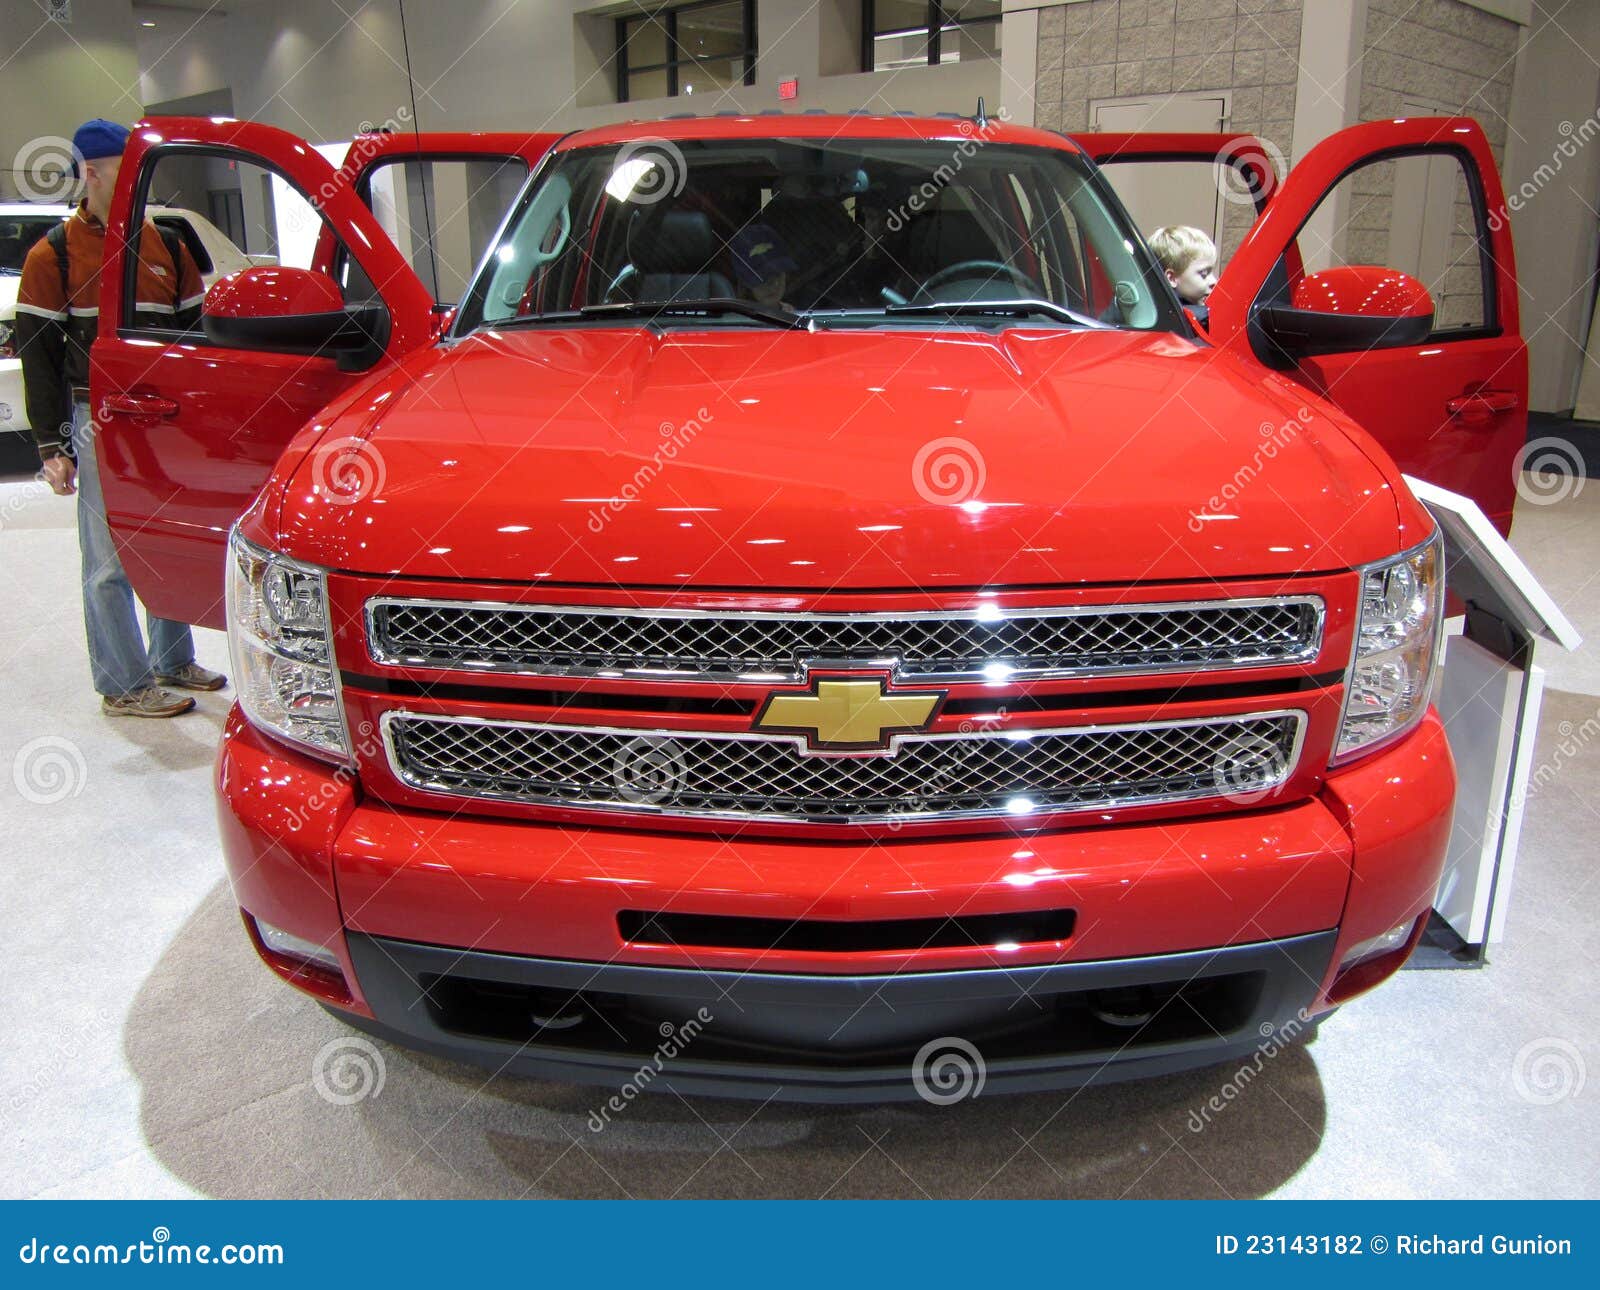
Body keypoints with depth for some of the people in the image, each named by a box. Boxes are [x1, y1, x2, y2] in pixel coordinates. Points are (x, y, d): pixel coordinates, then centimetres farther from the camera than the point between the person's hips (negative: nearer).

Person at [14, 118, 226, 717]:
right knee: (112, 560, -1)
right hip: (101, 422, -5)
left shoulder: (167, 246, 11)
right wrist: (51, 445, -8)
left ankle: (172, 661, 27)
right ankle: (124, 685, 6)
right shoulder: (55, 253, -2)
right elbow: (37, 354, -2)